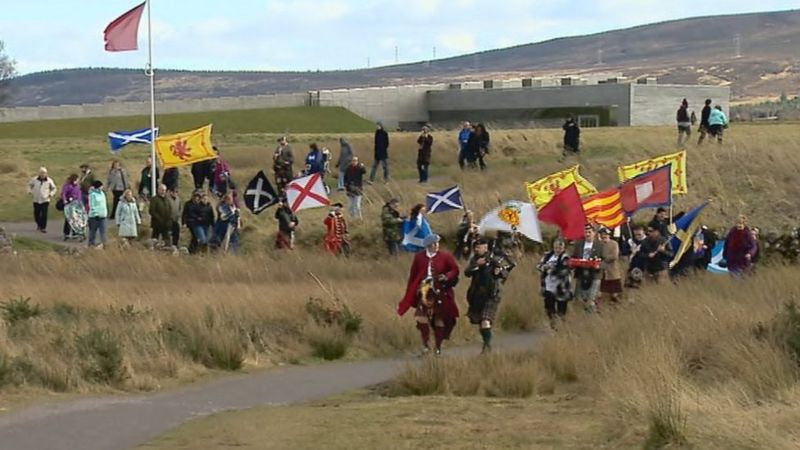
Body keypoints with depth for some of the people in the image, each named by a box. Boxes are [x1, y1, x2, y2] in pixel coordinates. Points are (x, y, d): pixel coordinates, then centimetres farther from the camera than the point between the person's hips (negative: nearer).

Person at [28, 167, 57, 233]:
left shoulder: (49, 181, -2)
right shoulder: (34, 179, 0)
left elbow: (54, 188, 12)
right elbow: (30, 184, 20)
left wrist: (51, 194, -4)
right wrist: (29, 191, 5)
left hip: (45, 200, -2)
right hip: (36, 200, 2)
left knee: (44, 215, -10)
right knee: (36, 214, 6)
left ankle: (43, 227, -1)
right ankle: (39, 224, 33)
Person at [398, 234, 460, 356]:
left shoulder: (445, 256, -2)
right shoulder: (419, 257, 2)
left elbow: (455, 270, 4)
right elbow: (413, 275, 7)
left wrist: (446, 277, -17)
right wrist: (410, 293, 7)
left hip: (440, 292, -1)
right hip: (424, 292, 1)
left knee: (439, 319, 4)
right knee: (421, 318, -12)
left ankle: (438, 348, 16)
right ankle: (426, 345, 0)